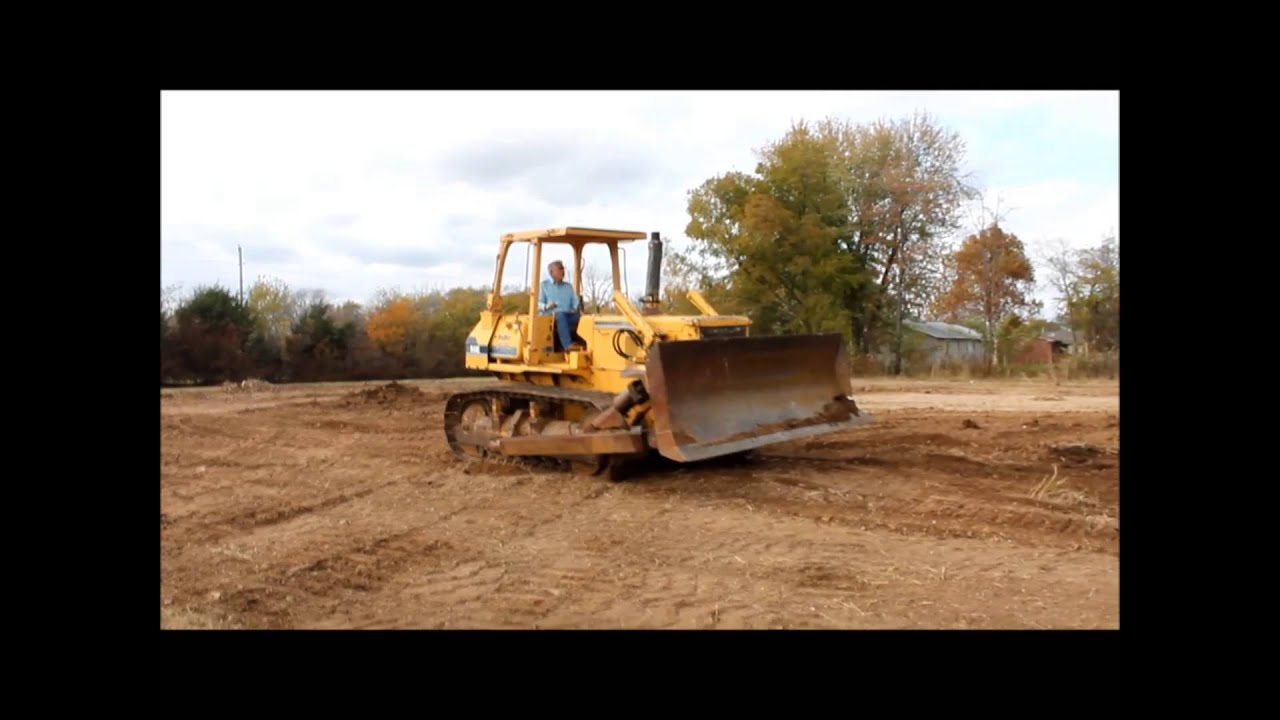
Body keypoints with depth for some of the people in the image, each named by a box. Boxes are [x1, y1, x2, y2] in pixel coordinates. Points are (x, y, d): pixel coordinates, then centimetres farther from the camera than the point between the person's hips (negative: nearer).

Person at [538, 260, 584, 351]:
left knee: (579, 316, -28)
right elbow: (538, 304, 3)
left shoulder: (568, 287, 25)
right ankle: (567, 344, -50)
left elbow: (576, 303, 14)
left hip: (568, 317, 4)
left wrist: (578, 308, -11)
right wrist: (546, 306, -20)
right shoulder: (544, 285, 13)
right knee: (560, 314, -39)